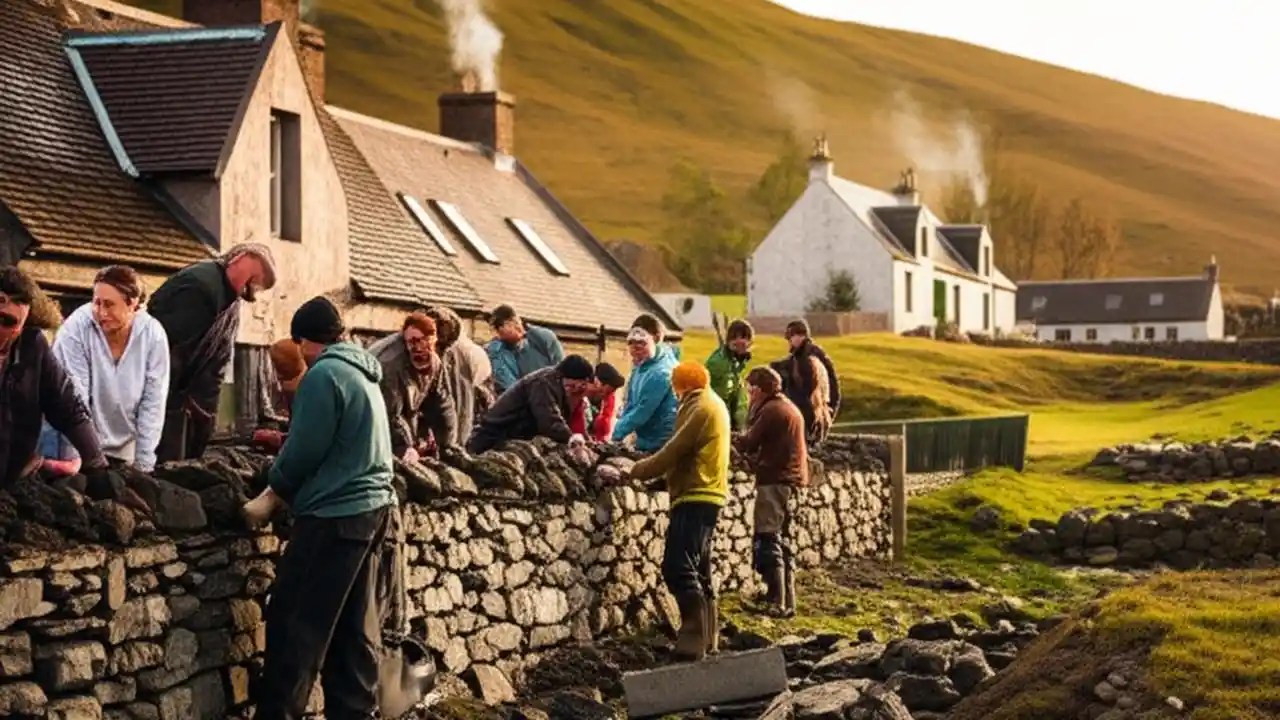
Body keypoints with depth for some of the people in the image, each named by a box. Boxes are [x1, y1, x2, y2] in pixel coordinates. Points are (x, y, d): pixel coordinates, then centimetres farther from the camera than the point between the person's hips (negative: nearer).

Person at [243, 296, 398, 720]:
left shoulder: (324, 374, -13)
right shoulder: (365, 372, 14)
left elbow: (305, 451, -13)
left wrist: (270, 498, 1)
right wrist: (285, 444, 26)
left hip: (335, 514, -9)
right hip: (374, 508, 9)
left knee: (294, 625, -3)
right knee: (356, 629, 10)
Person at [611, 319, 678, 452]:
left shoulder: (661, 372, -23)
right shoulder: (641, 365, 7)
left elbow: (643, 411, -23)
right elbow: (630, 404, 12)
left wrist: (615, 434, -18)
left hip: (661, 445, -9)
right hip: (645, 441, 9)